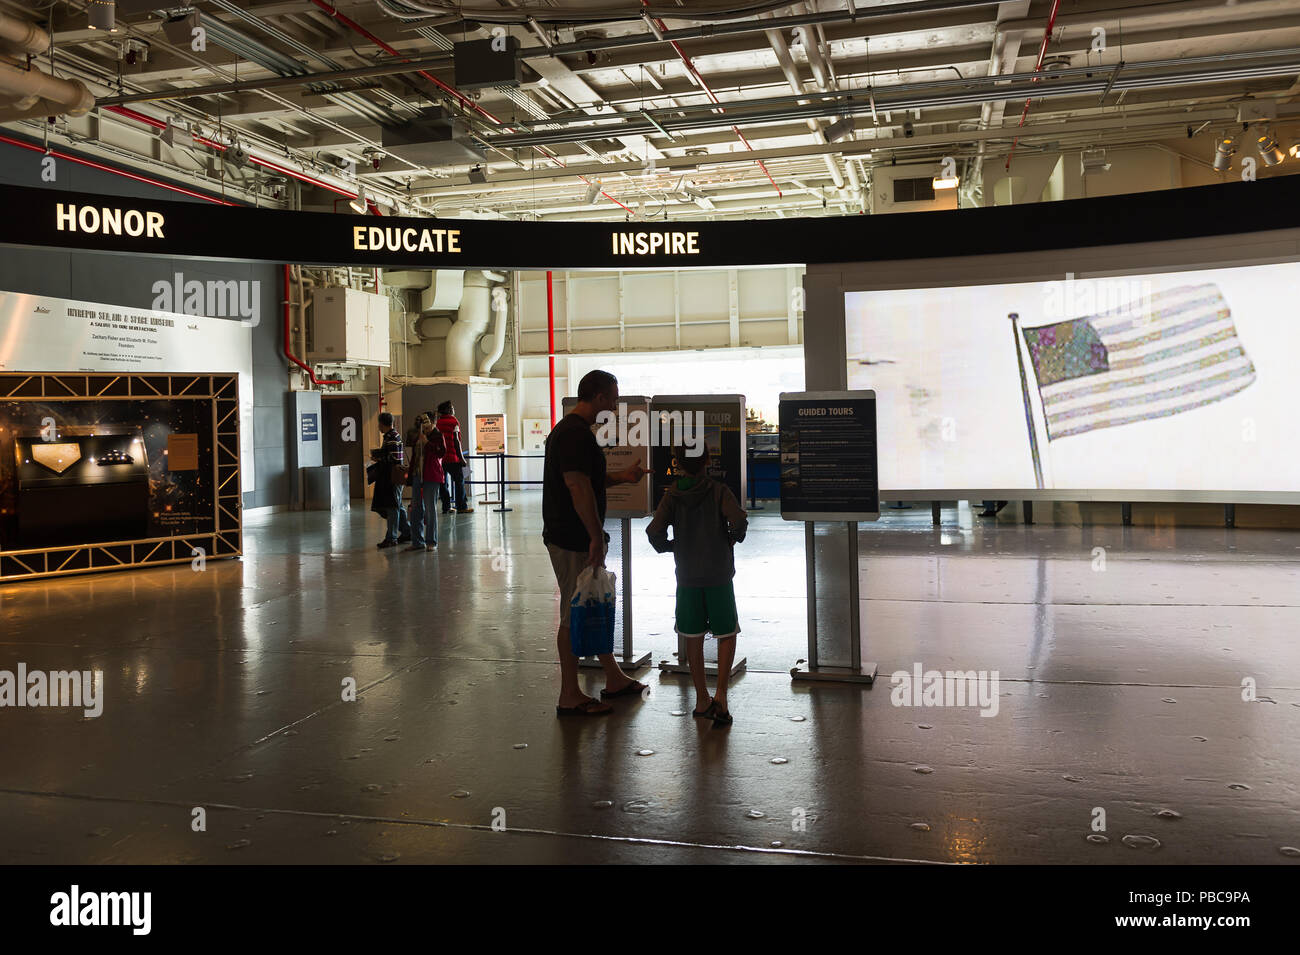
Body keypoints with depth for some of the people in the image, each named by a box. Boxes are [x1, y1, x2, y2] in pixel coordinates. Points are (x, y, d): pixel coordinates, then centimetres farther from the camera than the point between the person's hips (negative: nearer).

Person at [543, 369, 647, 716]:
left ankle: (613, 678, 31)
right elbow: (578, 487, -26)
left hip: (579, 539, 11)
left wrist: (621, 477, 16)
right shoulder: (576, 434, -20)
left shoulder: (570, 430, 15)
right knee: (574, 616, -1)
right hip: (573, 541, -11)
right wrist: (596, 536, -24)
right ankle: (570, 697, 10)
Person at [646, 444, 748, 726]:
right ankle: (720, 693, -3)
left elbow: (654, 531, -11)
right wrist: (734, 537, 0)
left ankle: (702, 698, 19)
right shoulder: (719, 491, -7)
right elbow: (738, 521, -21)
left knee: (693, 637, 13)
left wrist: (666, 546, 9)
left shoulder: (672, 494, -2)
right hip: (719, 576, -2)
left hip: (687, 578, 2)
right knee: (726, 634, 10)